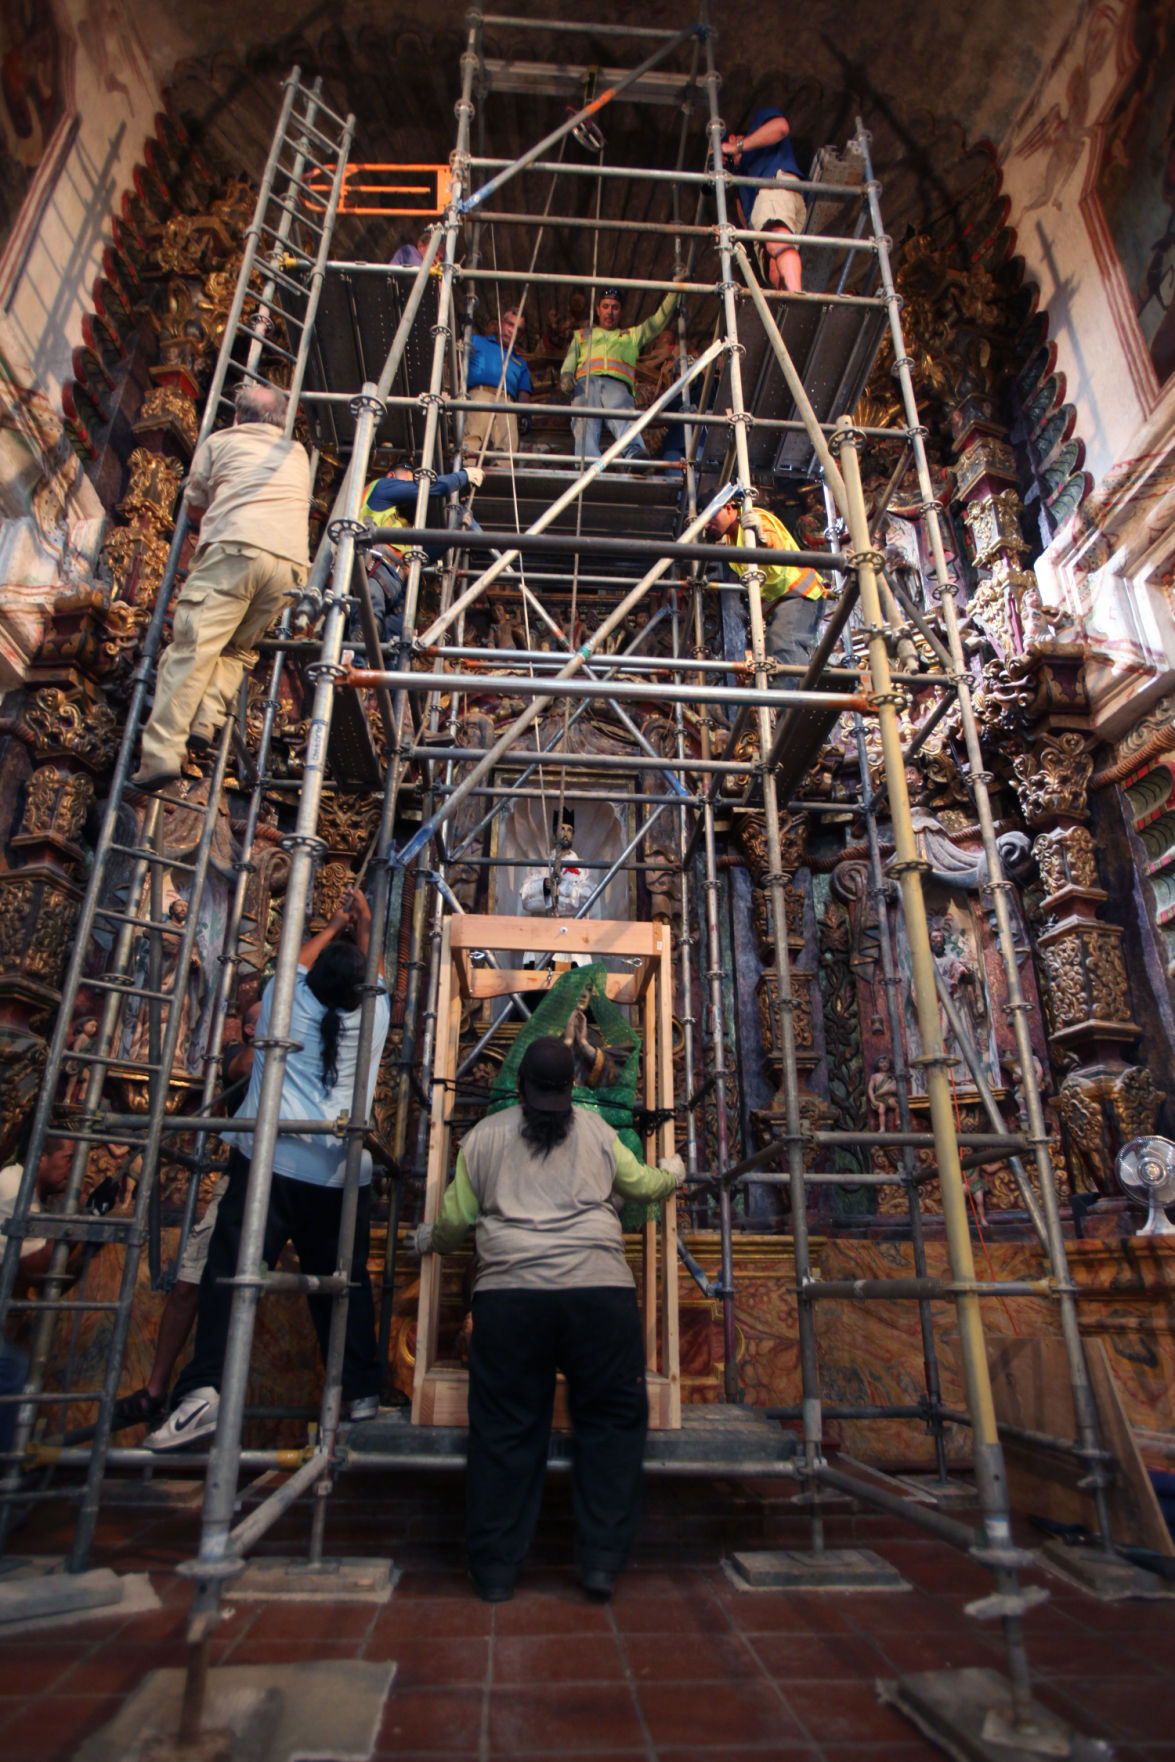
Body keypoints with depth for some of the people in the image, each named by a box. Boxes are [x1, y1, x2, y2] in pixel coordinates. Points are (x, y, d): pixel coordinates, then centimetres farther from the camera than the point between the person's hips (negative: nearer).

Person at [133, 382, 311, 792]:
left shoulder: (219, 442, 22)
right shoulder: (297, 453, 32)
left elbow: (194, 507, 26)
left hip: (234, 548, -4)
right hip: (291, 562, 4)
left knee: (192, 646, -10)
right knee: (238, 648, 17)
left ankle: (162, 754, -20)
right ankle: (205, 723, -5)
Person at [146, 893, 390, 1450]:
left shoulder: (288, 1005, 8)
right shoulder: (373, 1019, 9)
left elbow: (296, 964, 31)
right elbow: (370, 978, 32)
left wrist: (334, 927, 42)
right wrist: (364, 925, 39)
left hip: (269, 1160, -1)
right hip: (343, 1173, 2)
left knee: (230, 1270, -1)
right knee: (344, 1281, 12)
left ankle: (204, 1387, -12)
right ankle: (362, 1393, 21)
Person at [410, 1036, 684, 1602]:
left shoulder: (484, 1135, 10)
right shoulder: (595, 1129, 10)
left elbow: (455, 1220, 14)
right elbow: (643, 1185, 23)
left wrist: (428, 1241, 36)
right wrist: (671, 1172, 45)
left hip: (509, 1291, 1)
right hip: (600, 1287, 0)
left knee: (505, 1427, 13)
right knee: (610, 1419, 16)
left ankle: (495, 1570, 24)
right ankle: (601, 1560, 19)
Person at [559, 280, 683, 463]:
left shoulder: (632, 335, 40)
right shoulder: (582, 335, 38)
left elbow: (660, 319, 33)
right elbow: (570, 360, 22)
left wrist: (673, 290, 21)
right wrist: (565, 374, -1)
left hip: (617, 384, 0)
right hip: (586, 382, 0)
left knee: (623, 418, -35)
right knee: (585, 423, -33)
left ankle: (634, 452, -62)